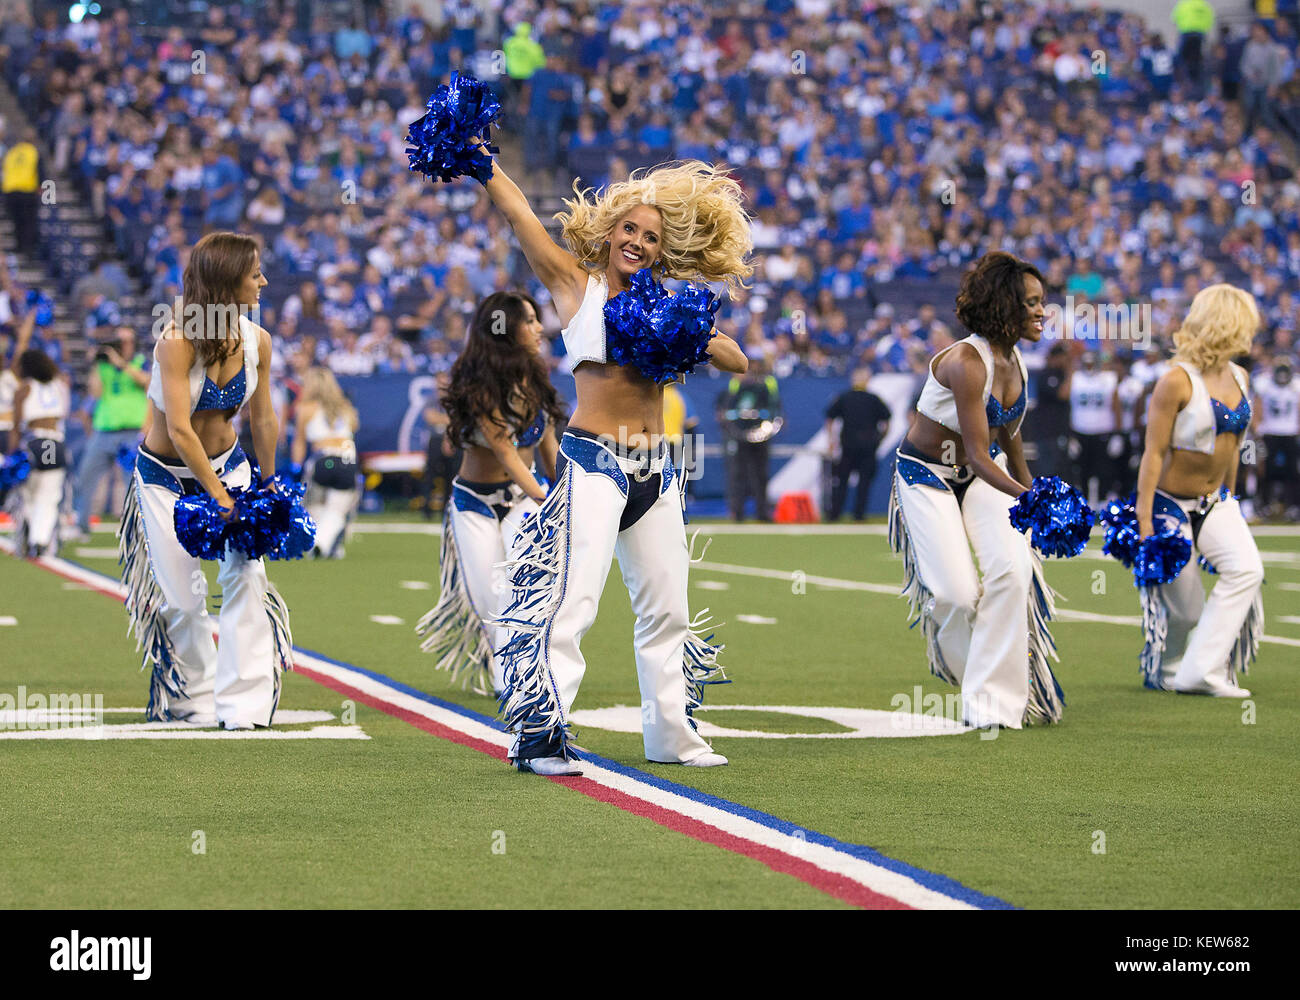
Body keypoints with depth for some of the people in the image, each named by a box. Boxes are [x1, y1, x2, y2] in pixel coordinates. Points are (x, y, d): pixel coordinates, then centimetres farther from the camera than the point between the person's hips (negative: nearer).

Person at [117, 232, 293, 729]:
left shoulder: (257, 340, -8)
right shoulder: (177, 340, -26)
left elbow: (263, 421, 5)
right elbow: (178, 429, -28)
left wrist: (267, 484, 13)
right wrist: (217, 494, -27)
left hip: (228, 464, 4)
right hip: (165, 476, -4)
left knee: (247, 574, -13)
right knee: (183, 598, -1)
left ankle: (245, 706, -9)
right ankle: (196, 700, 23)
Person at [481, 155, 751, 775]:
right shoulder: (576, 284, 2)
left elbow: (737, 362, 12)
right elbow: (516, 210, -3)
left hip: (654, 469, 6)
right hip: (593, 462, -6)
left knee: (667, 607, 13)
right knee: (570, 599, -16)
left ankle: (670, 734, 24)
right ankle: (539, 737, -16)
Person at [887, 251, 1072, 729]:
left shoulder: (1013, 358, -3)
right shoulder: (965, 362, -27)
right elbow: (977, 454, -31)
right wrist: (1029, 499, -41)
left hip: (983, 475, 6)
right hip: (927, 476, -6)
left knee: (1012, 567, -18)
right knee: (957, 593, -17)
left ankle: (994, 702, -12)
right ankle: (968, 670, 18)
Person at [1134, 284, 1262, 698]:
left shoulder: (1239, 378, 5)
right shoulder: (1177, 381, -18)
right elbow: (1154, 453, -17)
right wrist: (1144, 522, -18)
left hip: (1215, 503, 7)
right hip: (1171, 504, -6)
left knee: (1246, 569, -18)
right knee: (1184, 608, -2)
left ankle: (1201, 672, -16)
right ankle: (1161, 674, 27)